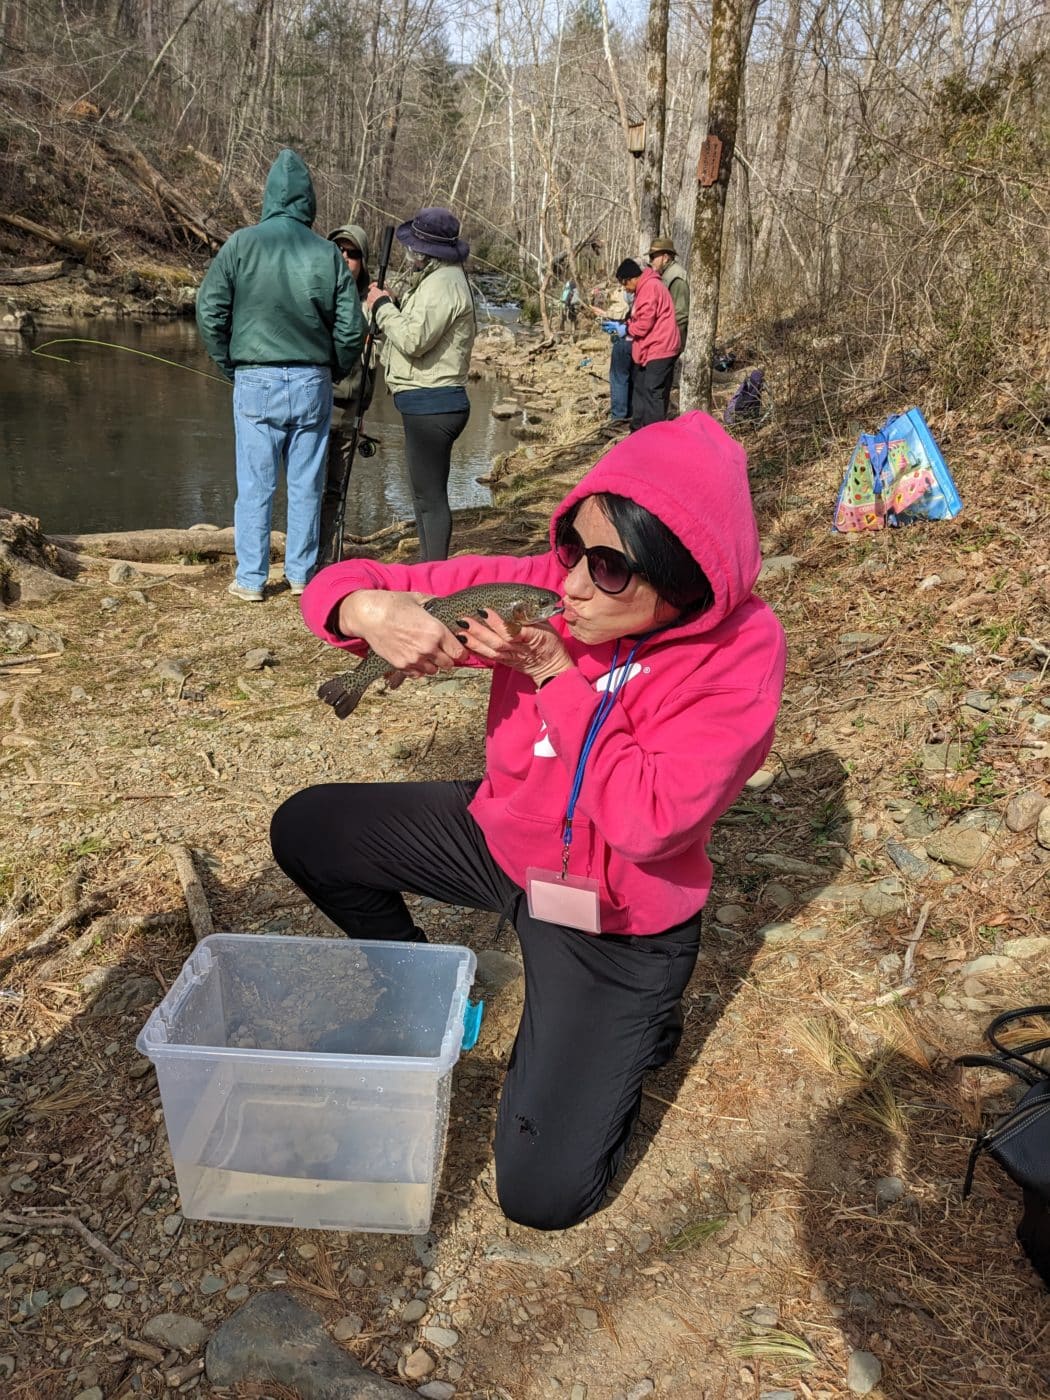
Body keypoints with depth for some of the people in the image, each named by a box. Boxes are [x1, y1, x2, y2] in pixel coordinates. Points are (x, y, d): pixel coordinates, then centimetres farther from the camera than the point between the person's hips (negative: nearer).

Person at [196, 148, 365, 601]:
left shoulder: (241, 244, -3)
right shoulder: (328, 253, 0)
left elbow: (209, 312, -3)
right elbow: (351, 329, 1)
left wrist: (229, 366, 10)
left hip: (256, 382, -1)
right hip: (313, 384, 1)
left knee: (255, 486, 5)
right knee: (306, 486, 10)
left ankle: (251, 579, 11)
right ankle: (301, 574, 18)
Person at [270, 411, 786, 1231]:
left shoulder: (740, 652, -25)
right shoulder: (546, 587, -17)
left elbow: (650, 822, -31)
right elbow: (349, 584, -13)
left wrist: (559, 676, -30)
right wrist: (368, 609, -38)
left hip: (616, 918, -4)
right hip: (502, 836, 5)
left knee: (543, 1195, -9)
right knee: (305, 831, 3)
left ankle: (632, 1026, 20)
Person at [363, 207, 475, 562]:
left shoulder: (442, 283, -14)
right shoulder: (437, 277, 20)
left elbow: (414, 340, -24)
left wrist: (383, 306, -10)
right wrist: (388, 305, 8)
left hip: (431, 404, -11)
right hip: (429, 403, 11)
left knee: (431, 496, -8)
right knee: (424, 493, 18)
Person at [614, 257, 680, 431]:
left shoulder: (650, 288, -16)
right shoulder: (645, 288, 18)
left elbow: (645, 323, -20)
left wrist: (626, 329, -4)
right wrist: (625, 326, 6)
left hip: (658, 350, -11)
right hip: (650, 350, 11)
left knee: (653, 394, -11)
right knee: (640, 391, 16)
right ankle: (638, 432, 25)